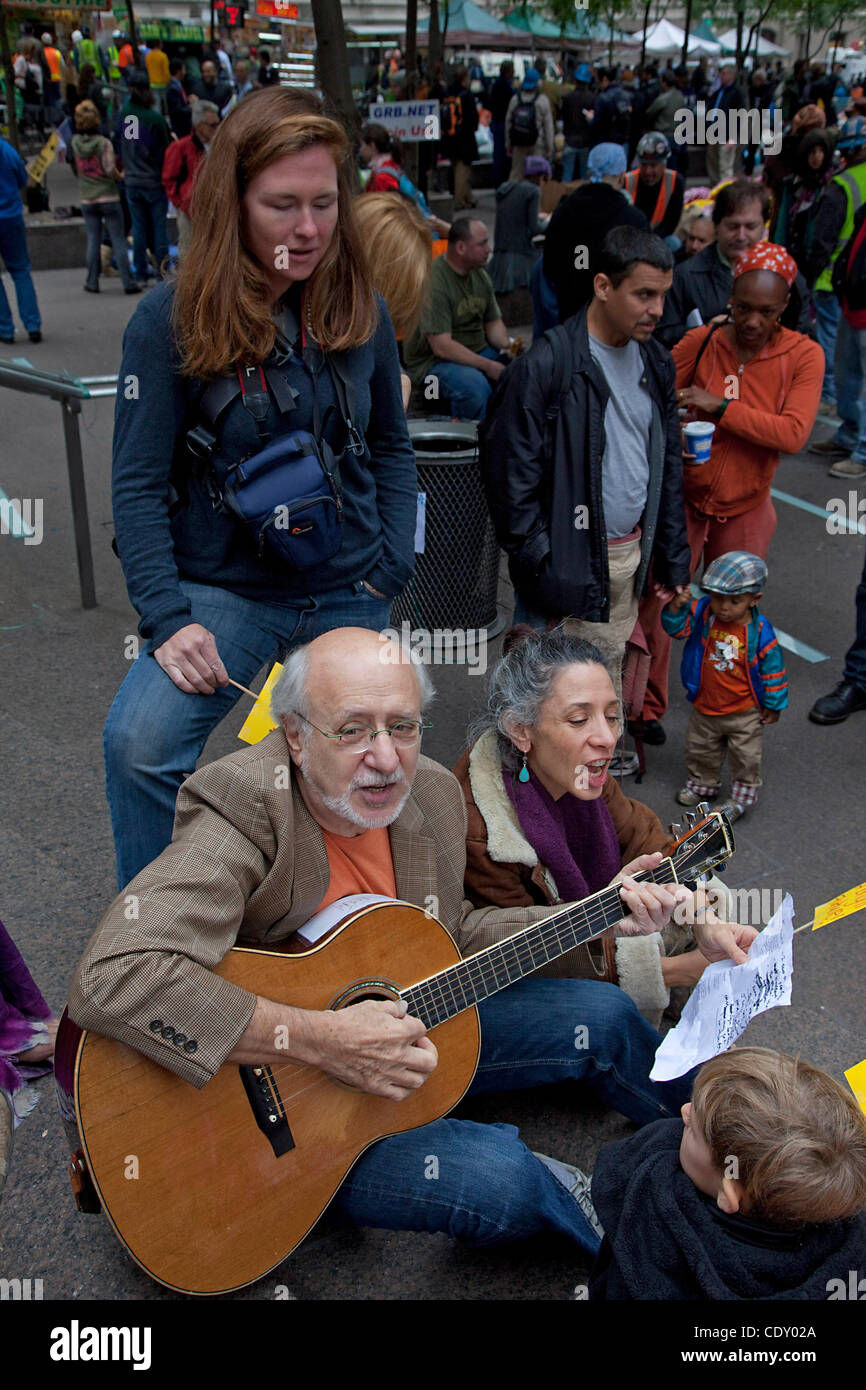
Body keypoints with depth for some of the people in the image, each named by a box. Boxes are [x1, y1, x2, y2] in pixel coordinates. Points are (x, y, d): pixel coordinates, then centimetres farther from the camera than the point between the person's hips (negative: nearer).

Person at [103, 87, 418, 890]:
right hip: (225, 594, -3)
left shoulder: (359, 312, 2)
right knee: (140, 745, -27)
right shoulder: (172, 322, -10)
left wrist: (392, 566, 2)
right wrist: (166, 619, -18)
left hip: (349, 600, 4)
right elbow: (138, 484, -9)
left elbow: (391, 445, 13)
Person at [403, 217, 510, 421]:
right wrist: (488, 366, -23)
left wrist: (508, 345, -7)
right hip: (432, 361, -8)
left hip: (478, 351, 8)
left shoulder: (480, 274, 7)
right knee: (475, 386, -38)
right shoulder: (433, 281, -20)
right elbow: (441, 347, -24)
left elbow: (493, 322, 16)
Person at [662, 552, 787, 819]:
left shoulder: (760, 631, -20)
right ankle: (703, 784, 46)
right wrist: (676, 607, -34)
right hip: (705, 707, 3)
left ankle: (743, 794, 34)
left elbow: (773, 669, -10)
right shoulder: (703, 613, -14)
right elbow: (676, 627, -13)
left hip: (745, 713, -3)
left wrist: (773, 705, -4)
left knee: (746, 757, 13)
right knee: (700, 751, 22)